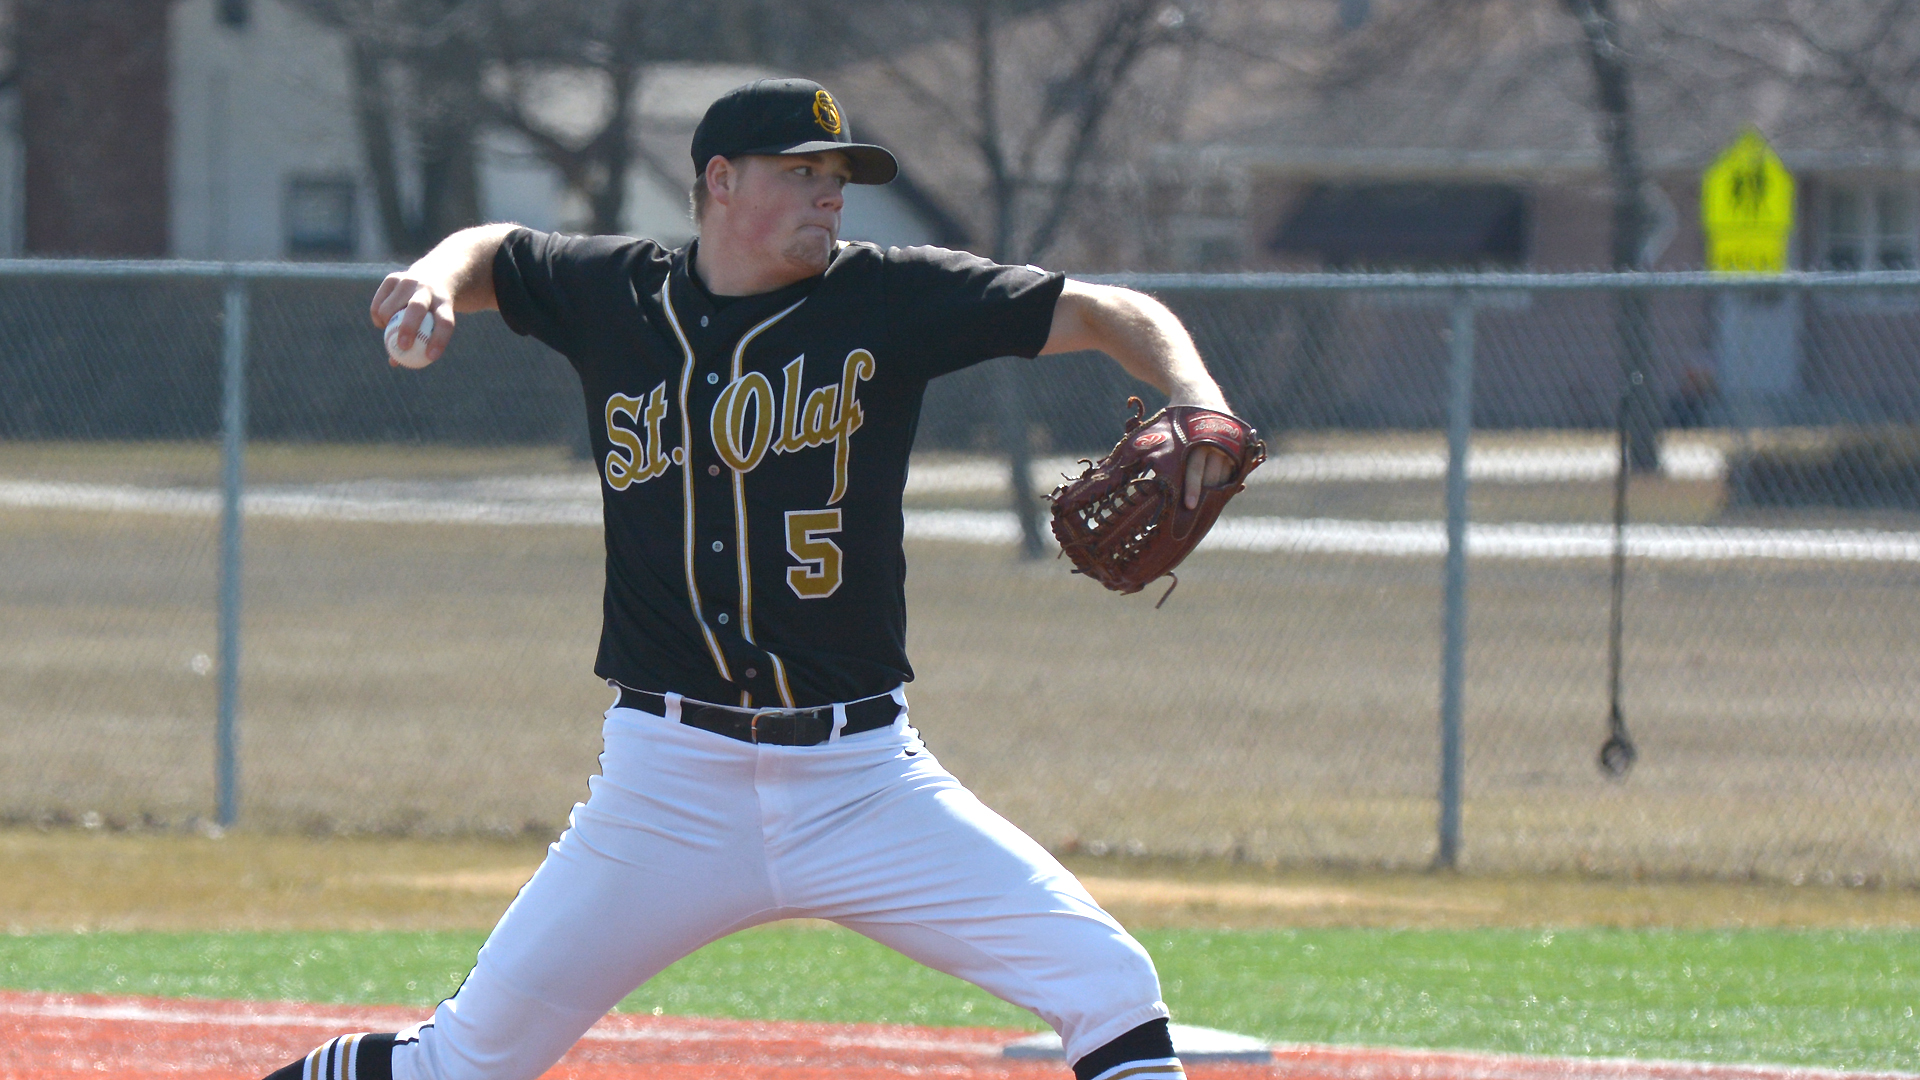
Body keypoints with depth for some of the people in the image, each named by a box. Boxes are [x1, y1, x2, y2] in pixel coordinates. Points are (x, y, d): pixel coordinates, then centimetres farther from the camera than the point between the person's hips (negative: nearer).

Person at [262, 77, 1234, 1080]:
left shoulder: (885, 299, 0)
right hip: (666, 792, 0)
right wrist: (438, 277, 3)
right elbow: (489, 253, 26)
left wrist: (1195, 398, -19)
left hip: (863, 781, 0)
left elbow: (1108, 314, 0)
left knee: (1111, 988, -13)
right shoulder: (613, 294, 6)